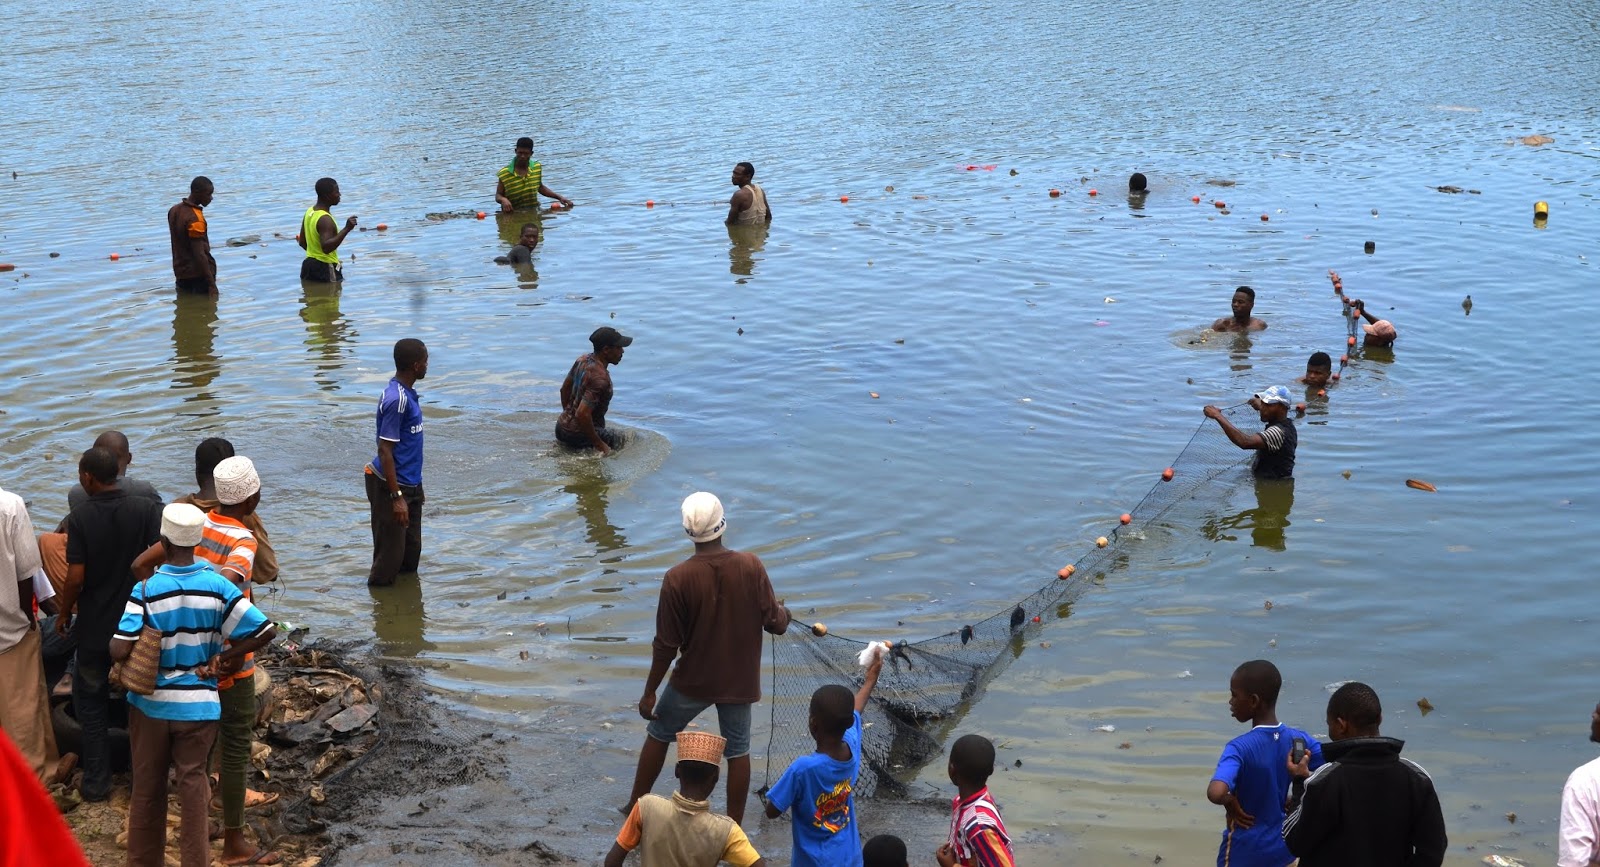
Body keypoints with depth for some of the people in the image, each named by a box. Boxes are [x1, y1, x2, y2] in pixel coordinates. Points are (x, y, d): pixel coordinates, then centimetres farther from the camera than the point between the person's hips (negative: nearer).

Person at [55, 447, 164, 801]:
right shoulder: (147, 509, -8)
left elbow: (76, 578, -14)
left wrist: (64, 614, 2)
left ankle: (96, 782, 16)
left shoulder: (80, 517, -13)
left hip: (95, 628, -2)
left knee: (90, 705, 15)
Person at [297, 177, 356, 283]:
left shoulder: (309, 212, 8)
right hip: (325, 268, -10)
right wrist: (346, 229, -38)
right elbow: (326, 247, -34)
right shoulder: (325, 219, -22)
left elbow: (302, 242, 15)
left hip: (309, 264, 10)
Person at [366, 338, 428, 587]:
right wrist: (396, 497, -23)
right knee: (389, 557, -1)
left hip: (410, 484, 10)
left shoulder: (408, 394, 9)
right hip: (391, 486, -10)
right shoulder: (396, 400, -21)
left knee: (411, 554, 17)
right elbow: (385, 451, -22)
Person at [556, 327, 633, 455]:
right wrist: (598, 444, -22)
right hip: (577, 433, -9)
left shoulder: (583, 359, 1)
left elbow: (564, 389, 14)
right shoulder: (600, 378, -26)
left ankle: (565, 441, 17)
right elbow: (582, 414, -32)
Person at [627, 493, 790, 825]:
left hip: (693, 681, -1)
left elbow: (666, 645, -14)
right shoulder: (751, 566, -15)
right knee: (738, 750, 14)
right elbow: (776, 623, -8)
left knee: (658, 735, 21)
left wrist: (649, 692, -3)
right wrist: (783, 613, 17)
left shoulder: (677, 578, -20)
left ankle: (635, 807, 32)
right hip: (739, 681, 1)